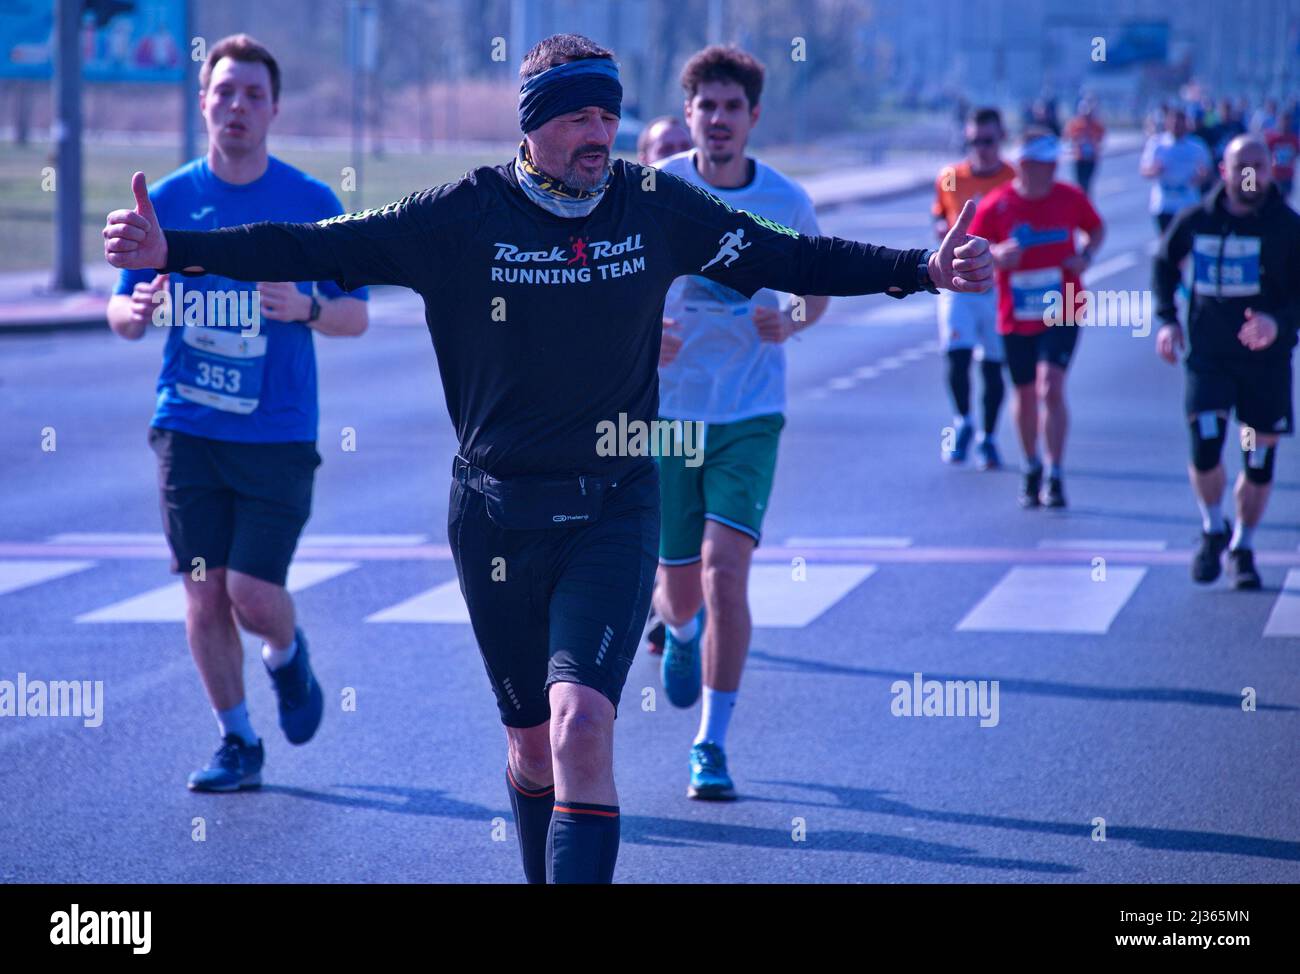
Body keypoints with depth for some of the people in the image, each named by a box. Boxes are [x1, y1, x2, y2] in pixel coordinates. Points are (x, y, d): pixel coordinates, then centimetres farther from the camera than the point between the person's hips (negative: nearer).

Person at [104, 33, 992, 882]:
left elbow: (792, 260, 8)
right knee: (533, 745, 10)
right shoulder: (466, 215, -5)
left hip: (615, 509, 0)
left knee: (582, 720, -18)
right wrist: (171, 252, -18)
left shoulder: (657, 209, 0)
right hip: (495, 511, 0)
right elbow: (317, 250, -8)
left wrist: (923, 269, 0)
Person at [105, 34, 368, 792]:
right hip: (189, 429, 2)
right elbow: (122, 311, 7)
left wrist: (306, 308, -20)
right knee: (204, 595, 1)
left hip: (279, 432, -2)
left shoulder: (313, 204, -1)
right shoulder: (167, 202, 3)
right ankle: (238, 743, 17)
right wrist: (135, 310, -17)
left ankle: (288, 657, 27)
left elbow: (357, 316, 2)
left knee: (252, 593, -8)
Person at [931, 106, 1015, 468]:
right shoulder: (949, 179, 4)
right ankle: (962, 422, 8)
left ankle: (987, 438, 18)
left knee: (993, 364, 4)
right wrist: (944, 229, -5)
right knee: (957, 355, -14)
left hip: (999, 284, -1)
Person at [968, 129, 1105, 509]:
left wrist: (1086, 255, -3)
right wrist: (996, 256, -20)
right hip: (1015, 318, 1)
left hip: (1062, 313, -1)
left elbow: (1096, 229, 17)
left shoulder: (1070, 199, -1)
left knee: (1051, 388, -17)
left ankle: (1055, 477, -13)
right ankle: (1031, 468, 33)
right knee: (1025, 394, 11)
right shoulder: (995, 205, -6)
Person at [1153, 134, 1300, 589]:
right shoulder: (1195, 221, 0)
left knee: (1259, 459, 4)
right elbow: (1165, 262, 19)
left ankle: (1242, 548, 23)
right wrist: (1167, 318, 8)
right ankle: (1213, 530, 14)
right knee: (1205, 445, -14)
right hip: (1208, 353, 0)